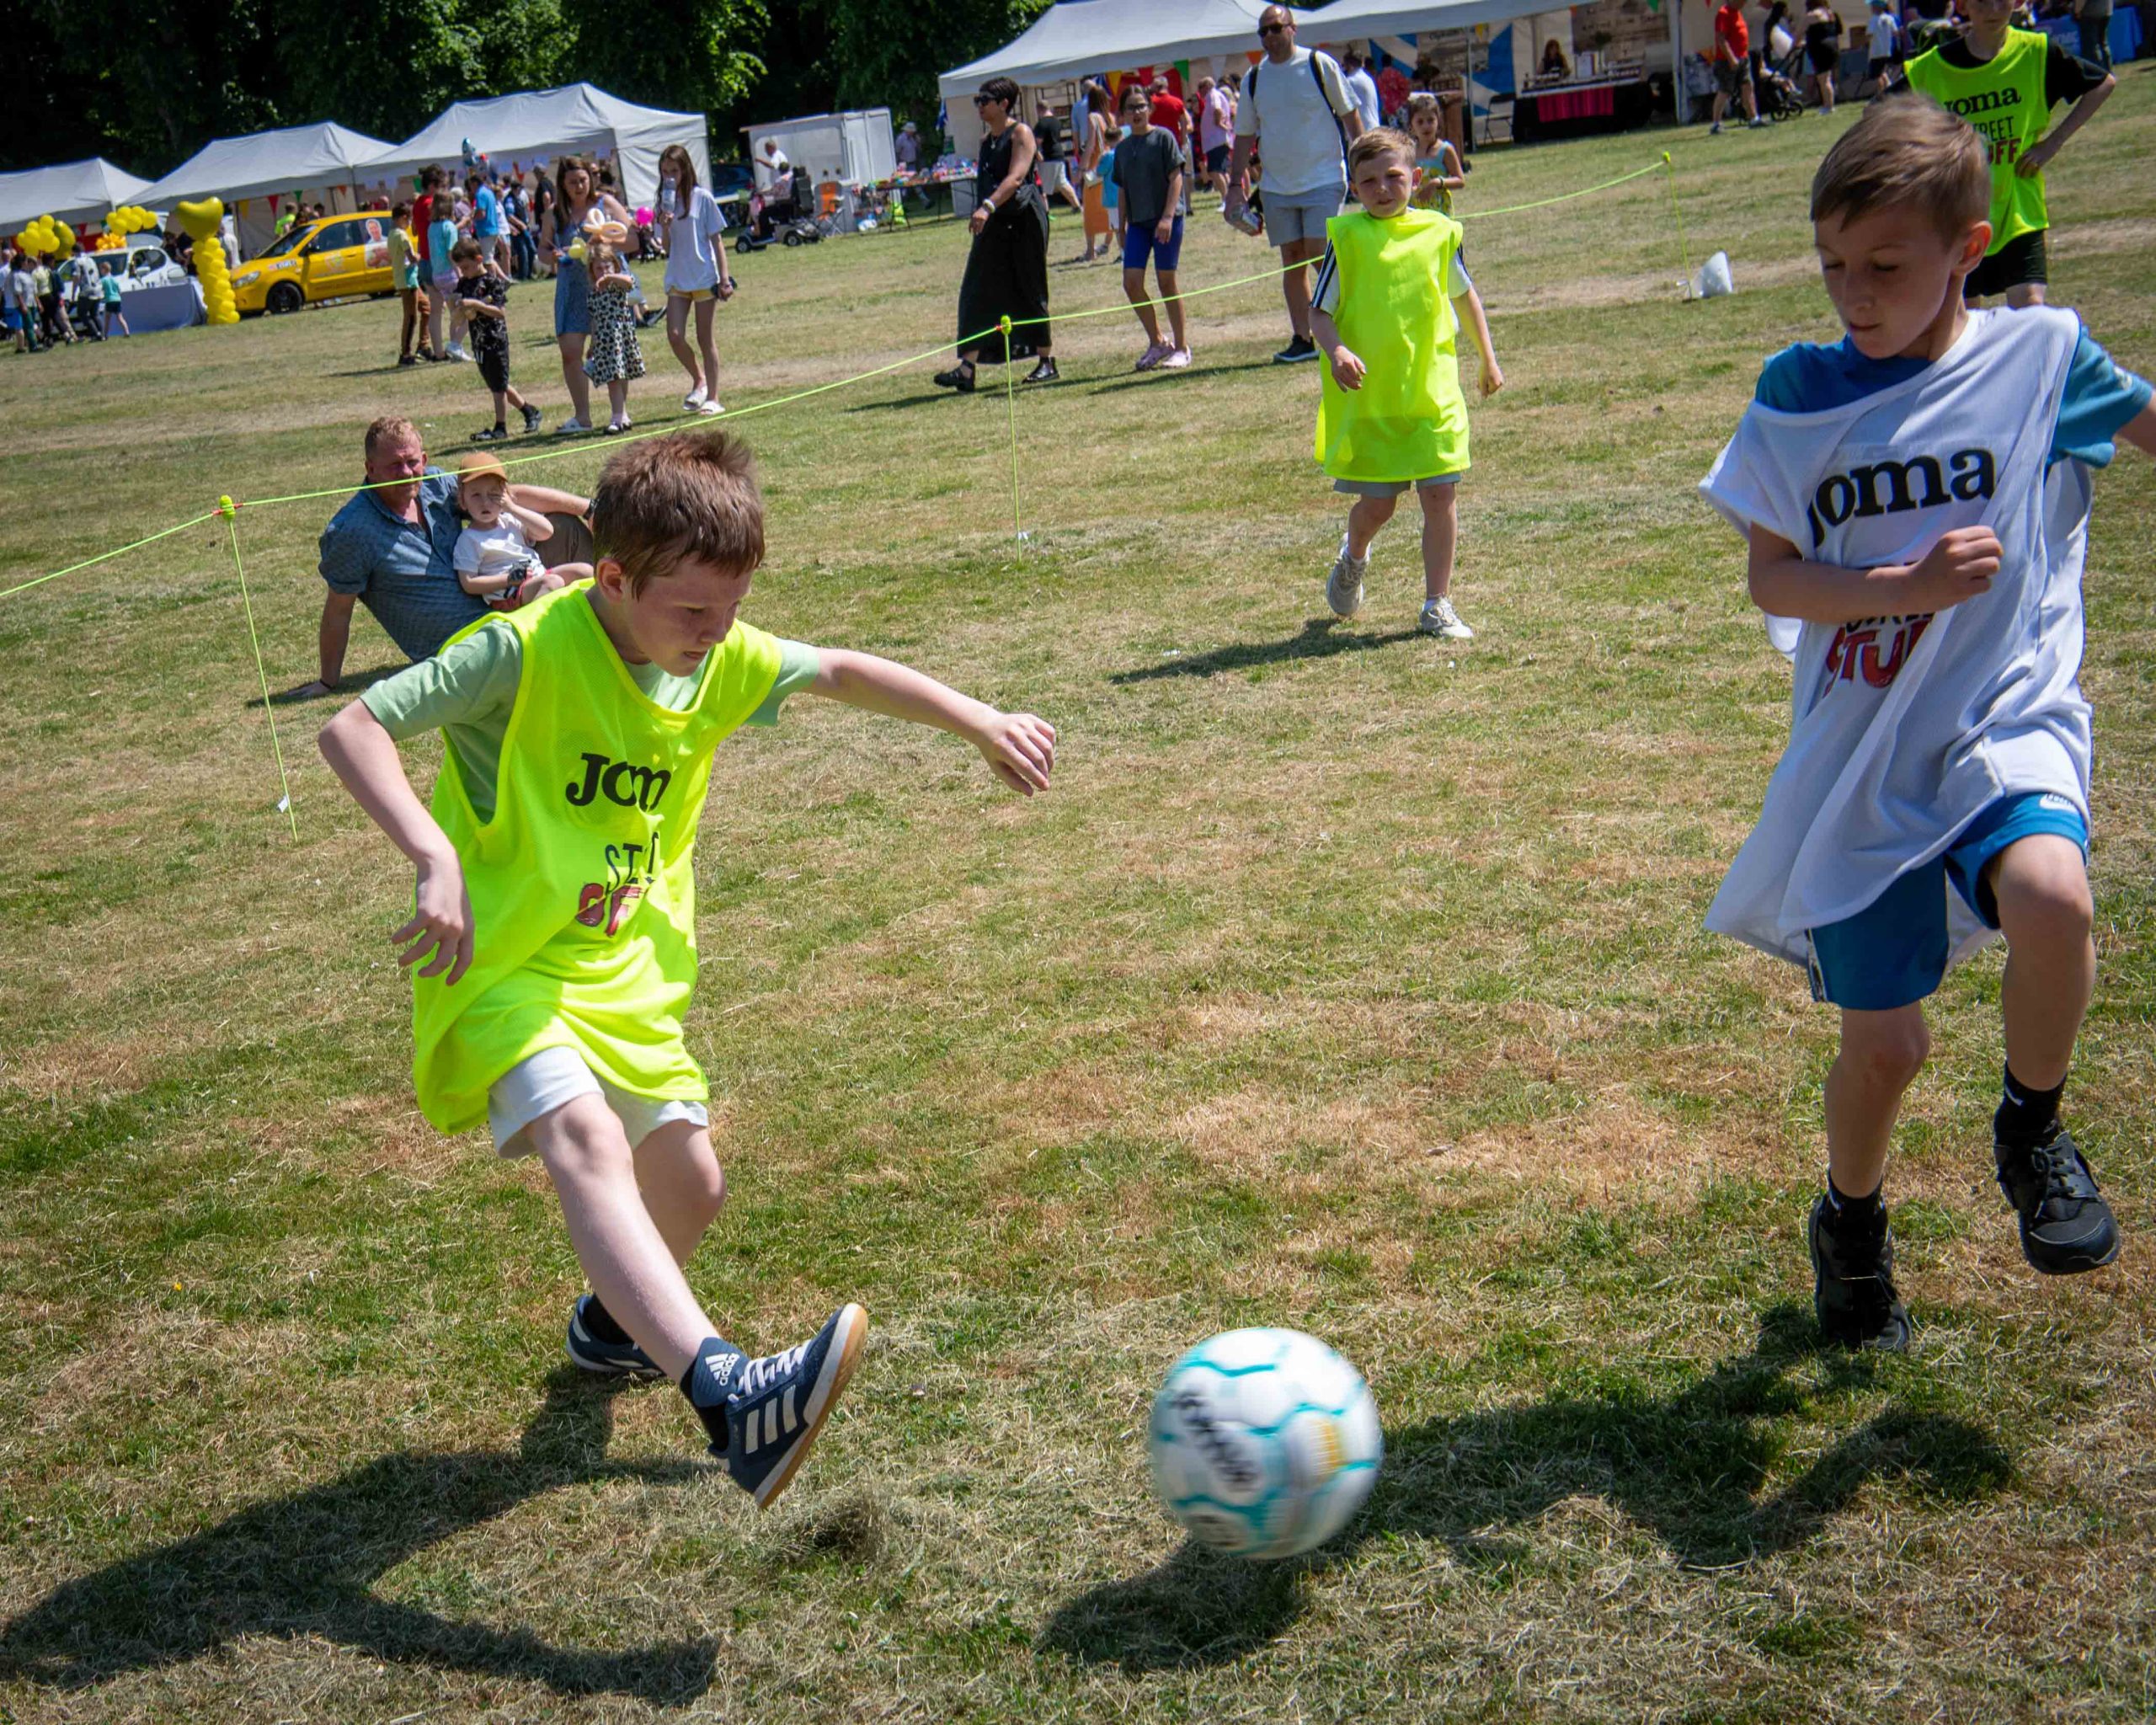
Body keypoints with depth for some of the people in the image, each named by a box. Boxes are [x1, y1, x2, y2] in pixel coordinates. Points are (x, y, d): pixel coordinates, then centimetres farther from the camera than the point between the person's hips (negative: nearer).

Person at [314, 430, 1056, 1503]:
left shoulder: (720, 658, -2)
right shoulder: (525, 651, -22)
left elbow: (844, 673, 14)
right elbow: (351, 729, -24)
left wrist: (984, 723, 12)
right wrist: (436, 860, -36)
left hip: (627, 971, 7)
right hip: (503, 967, -7)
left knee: (689, 1181, 11)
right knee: (585, 1140, -32)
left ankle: (612, 1324, 45)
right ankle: (729, 1395, -48)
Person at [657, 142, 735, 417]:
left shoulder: (702, 198, -4)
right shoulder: (665, 201, 8)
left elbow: (717, 240, -2)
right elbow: (666, 247, 8)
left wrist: (724, 278, -7)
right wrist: (665, 226, -12)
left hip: (705, 277, -4)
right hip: (676, 279, 4)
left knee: (705, 339, 1)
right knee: (674, 336, -8)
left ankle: (712, 398, 9)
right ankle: (698, 379, 17)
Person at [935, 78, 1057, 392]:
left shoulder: (1020, 133, -8)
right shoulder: (987, 140, 15)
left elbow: (1015, 178, -22)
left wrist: (987, 207, -34)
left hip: (1024, 218, -7)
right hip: (994, 223, 7)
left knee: (1030, 292, 0)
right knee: (977, 292, -3)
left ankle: (1048, 363, 13)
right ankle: (966, 368, -7)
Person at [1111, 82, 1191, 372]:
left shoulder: (1163, 137, -3)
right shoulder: (1123, 148, 11)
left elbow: (1176, 178, -8)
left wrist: (1168, 217, -17)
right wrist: (1121, 227, 14)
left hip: (1166, 218, -5)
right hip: (1137, 221, 5)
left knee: (1166, 282, -1)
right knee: (1131, 282, -4)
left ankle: (1182, 347, 10)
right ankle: (1156, 343, 11)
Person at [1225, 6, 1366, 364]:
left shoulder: (1320, 65, -3)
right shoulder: (1253, 78, 7)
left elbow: (1350, 114, 2)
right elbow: (1245, 135, 12)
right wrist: (1236, 184, 6)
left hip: (1323, 178, -4)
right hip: (1276, 185, 4)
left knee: (1320, 254, -13)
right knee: (1292, 260, 4)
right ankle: (1302, 339, 8)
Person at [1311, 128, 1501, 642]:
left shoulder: (1438, 231, 4)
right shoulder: (1346, 236, -4)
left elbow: (1464, 295, 19)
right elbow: (1321, 311, -2)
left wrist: (1488, 359, 23)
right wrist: (1336, 350, -22)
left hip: (1433, 392, 2)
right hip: (1366, 398, -2)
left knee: (1440, 494, -2)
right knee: (1376, 504, 4)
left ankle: (1438, 605, 9)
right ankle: (1352, 559, 39)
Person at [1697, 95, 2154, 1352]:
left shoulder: (2039, 357, -2)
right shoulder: (1799, 395, 0)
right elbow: (1772, 578, -2)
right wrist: (1908, 587, -17)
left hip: (2009, 718, -1)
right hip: (1862, 756, 1)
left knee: (2049, 894, -33)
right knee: (1884, 1043, 2)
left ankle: (2034, 1131, -1)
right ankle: (1853, 1225, 36)